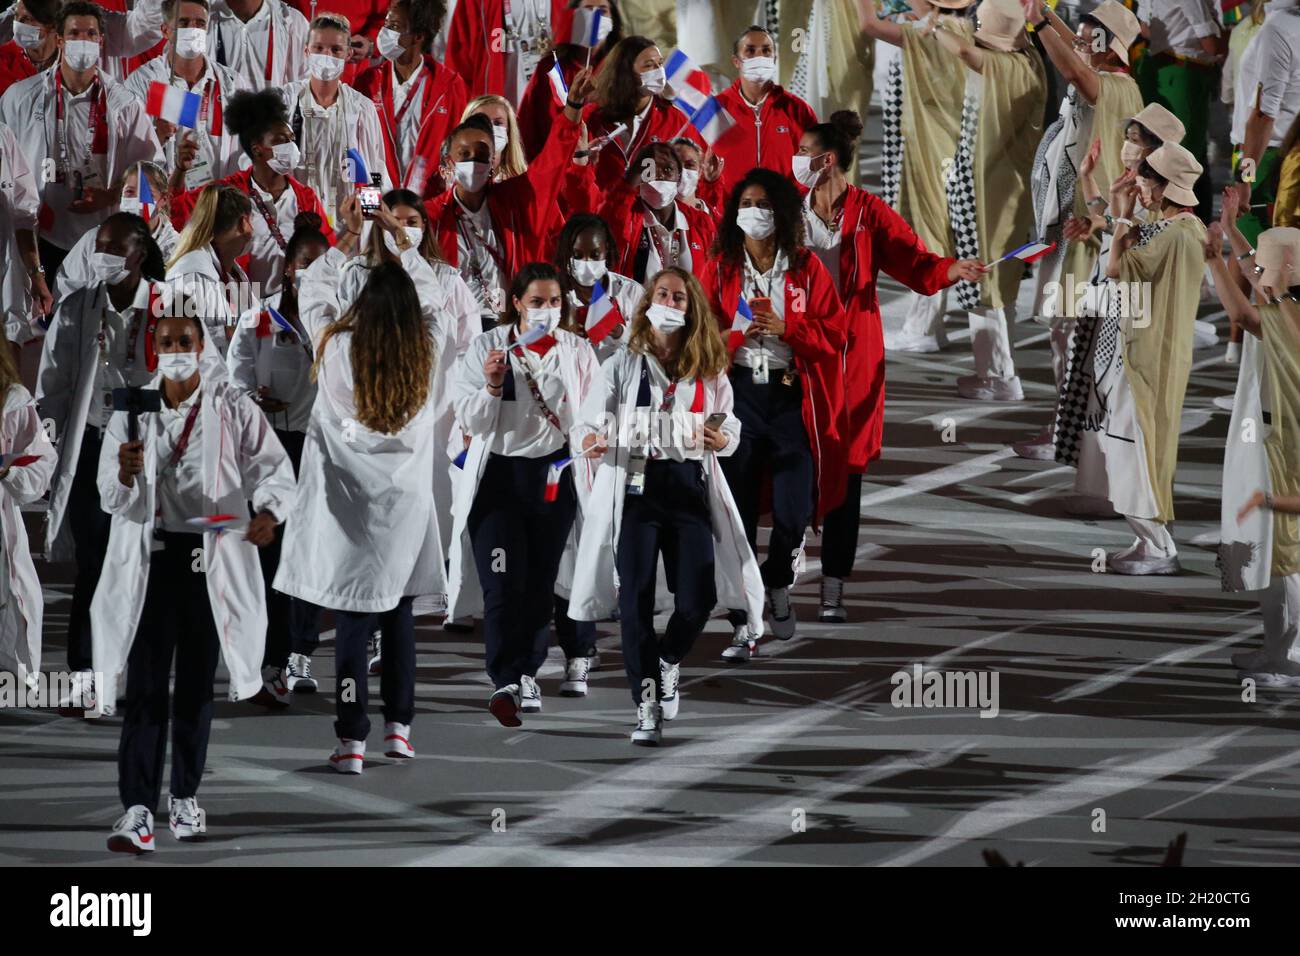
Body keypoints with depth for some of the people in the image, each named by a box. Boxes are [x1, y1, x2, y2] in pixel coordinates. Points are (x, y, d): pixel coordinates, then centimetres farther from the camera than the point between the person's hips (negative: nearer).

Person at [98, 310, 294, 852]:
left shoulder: (234, 411, 1)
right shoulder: (132, 413, 3)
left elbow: (273, 468, -5)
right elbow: (113, 499, 0)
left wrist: (269, 511, -26)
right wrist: (126, 476, -24)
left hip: (211, 558, 1)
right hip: (151, 557, -1)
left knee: (197, 684, 11)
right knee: (145, 686, -8)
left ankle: (185, 798, 23)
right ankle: (137, 808, -12)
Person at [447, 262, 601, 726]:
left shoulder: (577, 350, 5)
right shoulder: (487, 347, 0)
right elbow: (469, 419, -3)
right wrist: (492, 387, -19)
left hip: (554, 474, 2)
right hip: (499, 474, -2)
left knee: (540, 582, 7)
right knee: (504, 584, -13)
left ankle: (528, 674, 21)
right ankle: (505, 682, -18)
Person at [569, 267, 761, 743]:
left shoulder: (709, 369, 9)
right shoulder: (623, 365, 3)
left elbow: (730, 423, 13)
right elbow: (588, 420, -2)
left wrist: (723, 439, -10)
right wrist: (589, 440, -24)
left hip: (690, 485, 2)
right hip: (636, 485, -2)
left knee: (699, 595, -5)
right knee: (636, 596, -6)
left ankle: (669, 660, 28)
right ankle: (647, 707, 0)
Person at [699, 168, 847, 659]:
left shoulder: (807, 269, 3)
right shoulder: (719, 269, 5)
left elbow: (834, 333, 0)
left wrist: (785, 328, -15)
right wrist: (735, 336, -16)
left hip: (792, 396, 0)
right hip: (737, 393, 0)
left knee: (794, 511, -5)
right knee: (737, 512, -3)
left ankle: (779, 583, 27)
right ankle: (744, 623, 3)